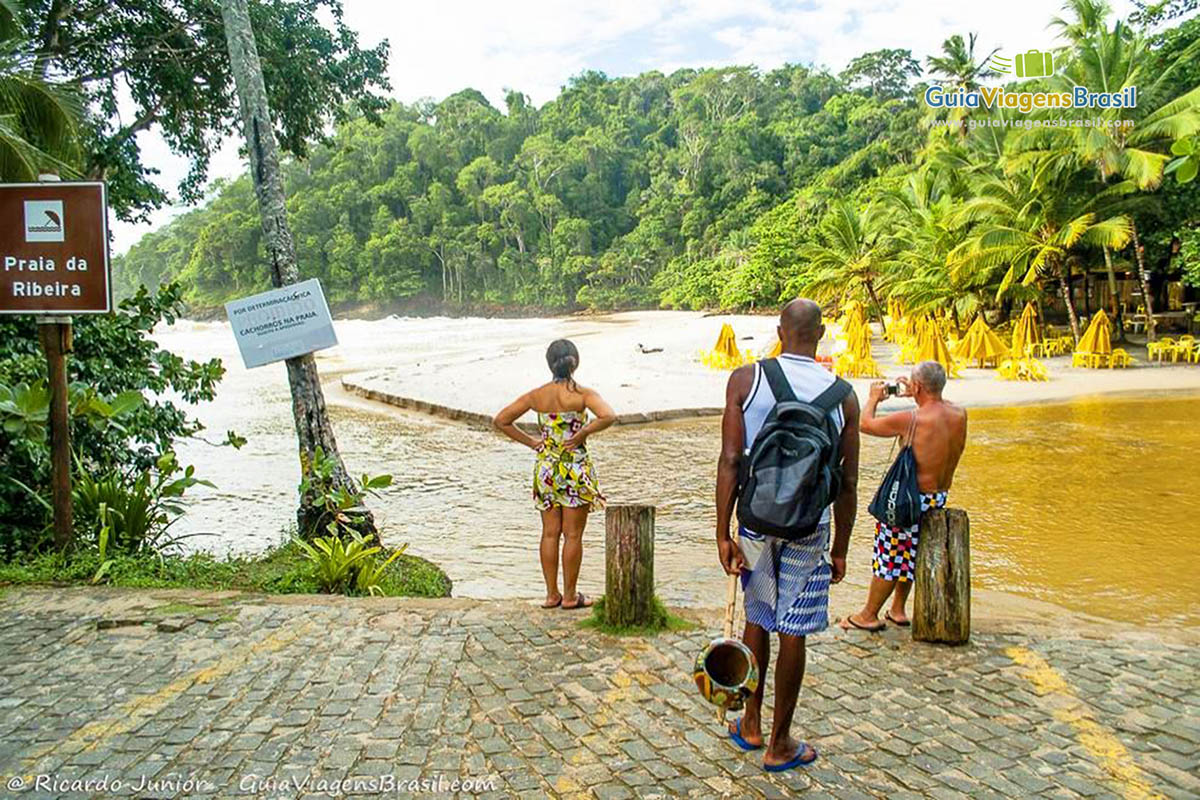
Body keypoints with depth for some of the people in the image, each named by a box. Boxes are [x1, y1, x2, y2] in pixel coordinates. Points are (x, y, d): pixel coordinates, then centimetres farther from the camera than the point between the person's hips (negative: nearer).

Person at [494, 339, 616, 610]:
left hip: (546, 468, 4)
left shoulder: (536, 396, 0)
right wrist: (582, 434, -15)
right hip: (575, 468, -4)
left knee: (550, 533, 13)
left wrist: (530, 441, 5)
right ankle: (570, 595, 14)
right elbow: (608, 416, -28)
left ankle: (552, 594, 19)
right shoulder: (583, 394, -11)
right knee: (573, 535, 6)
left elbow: (500, 420, 4)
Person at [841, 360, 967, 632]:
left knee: (889, 556, 5)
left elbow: (866, 424, -9)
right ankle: (897, 610, 33)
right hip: (940, 497, 7)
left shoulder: (910, 420, -23)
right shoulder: (959, 415, -4)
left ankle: (869, 615, 17)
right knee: (908, 555, 22)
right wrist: (915, 395, 25)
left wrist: (874, 397, 9)